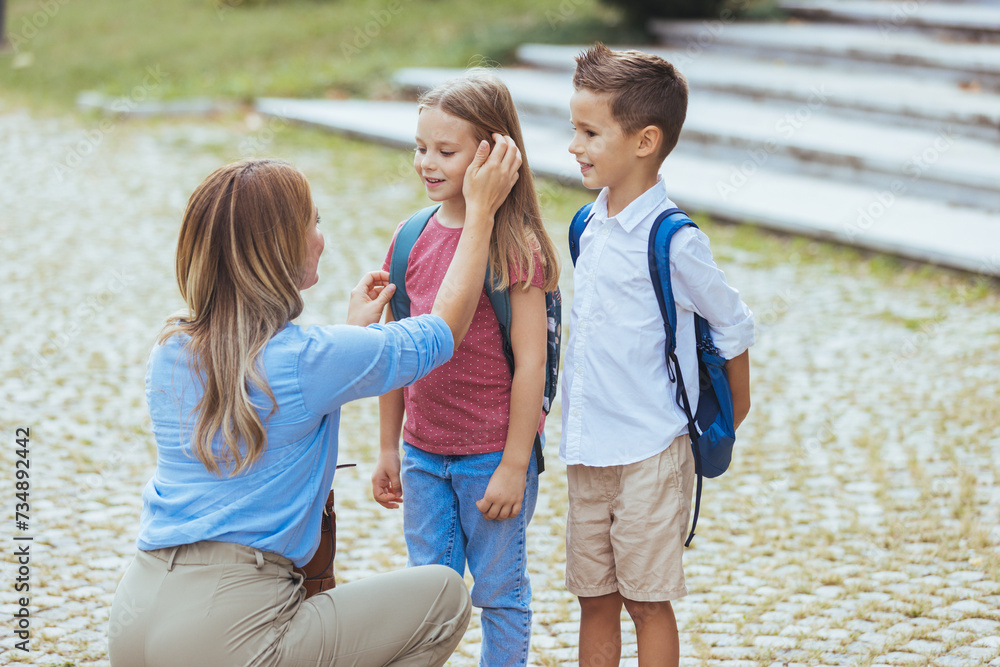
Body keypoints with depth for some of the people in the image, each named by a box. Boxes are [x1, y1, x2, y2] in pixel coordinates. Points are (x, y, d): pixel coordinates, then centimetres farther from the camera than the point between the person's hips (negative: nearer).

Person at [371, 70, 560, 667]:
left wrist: (514, 466, -13)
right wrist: (388, 449, 13)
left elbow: (530, 361, -13)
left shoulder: (515, 246, -14)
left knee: (500, 593, 9)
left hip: (492, 455, -5)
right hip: (423, 455, 5)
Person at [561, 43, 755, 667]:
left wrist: (731, 417, 9)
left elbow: (734, 325, -5)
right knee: (595, 599, 13)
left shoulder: (674, 240, -16)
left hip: (650, 451, -7)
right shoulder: (587, 225, 6)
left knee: (648, 601, 3)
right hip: (586, 446, 7)